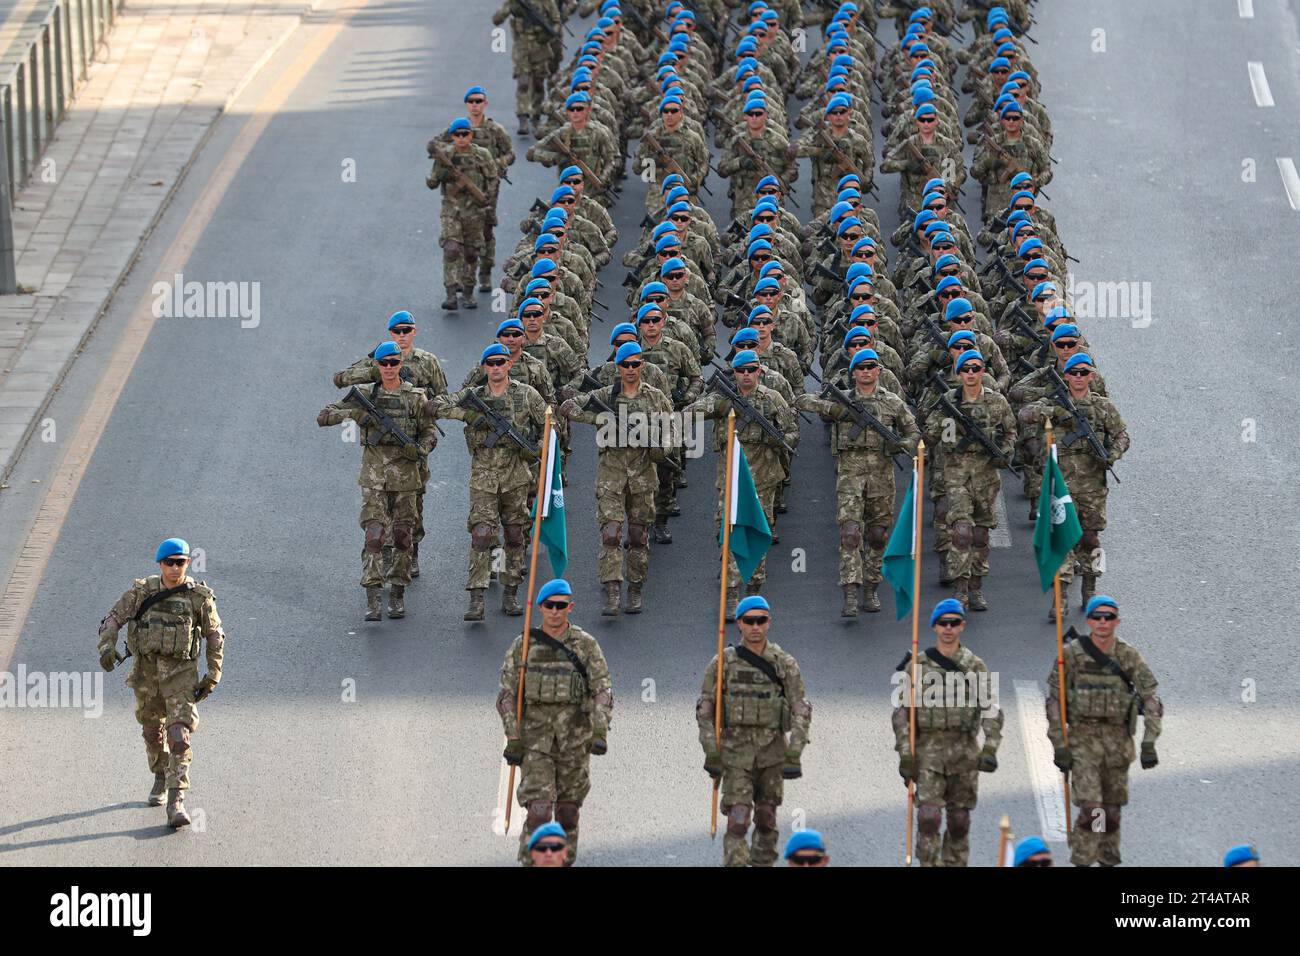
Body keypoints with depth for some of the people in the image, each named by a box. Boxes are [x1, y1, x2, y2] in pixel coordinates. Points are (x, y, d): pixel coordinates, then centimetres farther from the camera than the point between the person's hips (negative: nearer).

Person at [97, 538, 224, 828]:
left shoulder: (200, 596, -5)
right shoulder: (141, 592, -2)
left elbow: (215, 637, 2)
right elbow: (112, 619, 1)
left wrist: (212, 677, -3)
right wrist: (107, 648, -19)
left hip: (181, 673, -3)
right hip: (146, 671, 3)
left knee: (179, 737, -14)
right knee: (153, 732, 18)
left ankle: (175, 804, -18)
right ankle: (161, 779, 45)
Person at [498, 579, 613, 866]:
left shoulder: (586, 645, 1)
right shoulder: (523, 645, 1)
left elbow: (603, 690, -3)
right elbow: (508, 694, 3)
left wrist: (600, 731, -16)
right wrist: (513, 738, -5)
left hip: (574, 739, 1)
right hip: (535, 737, -1)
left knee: (568, 810, 8)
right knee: (538, 810, -12)